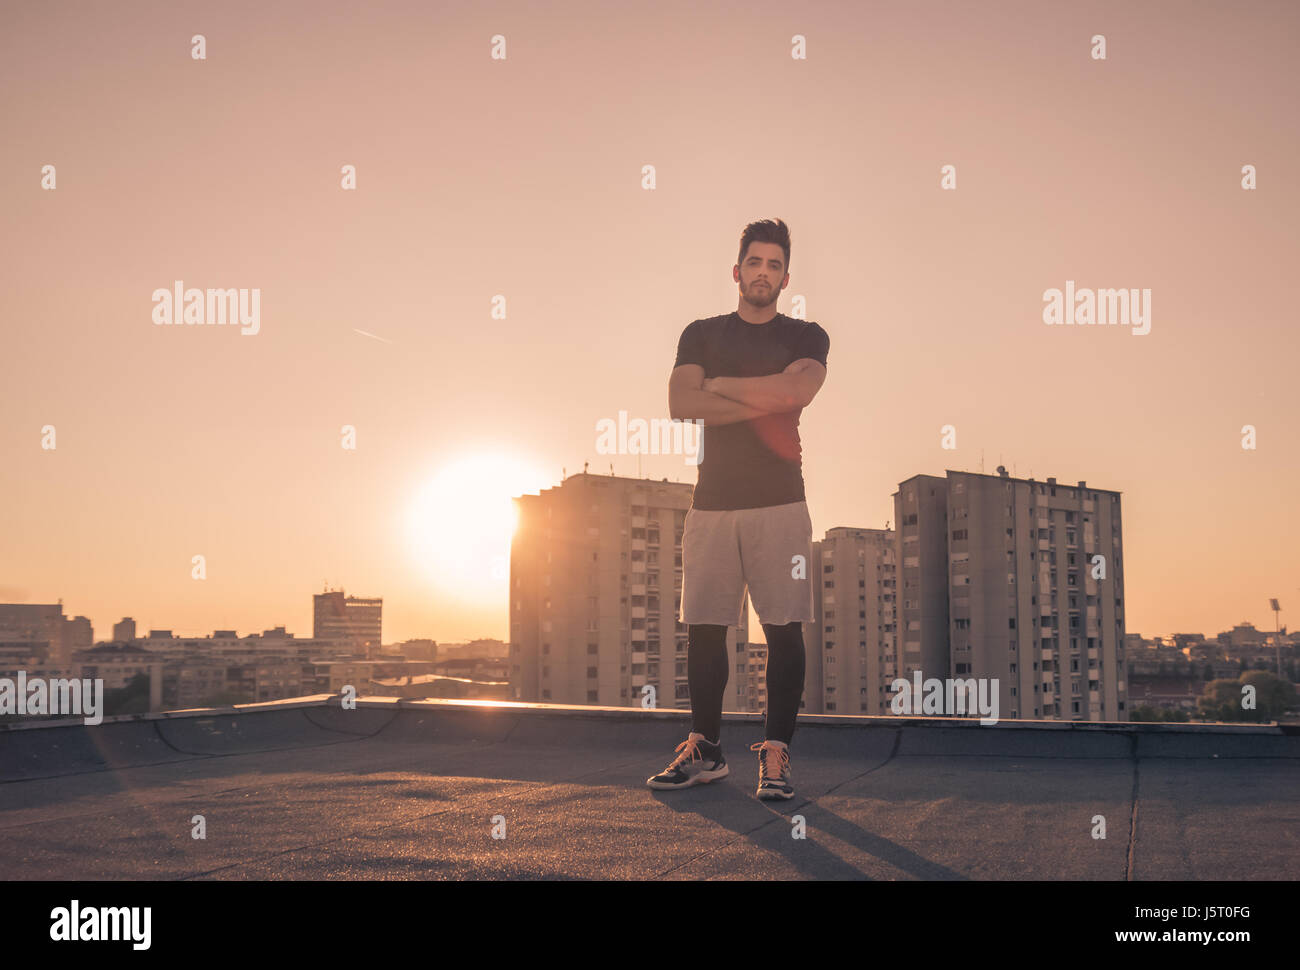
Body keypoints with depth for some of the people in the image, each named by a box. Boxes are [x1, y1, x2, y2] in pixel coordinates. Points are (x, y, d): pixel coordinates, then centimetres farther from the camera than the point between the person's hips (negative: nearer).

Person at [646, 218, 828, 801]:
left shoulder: (806, 337, 11)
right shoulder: (702, 334, 16)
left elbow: (797, 389, -12)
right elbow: (680, 403, -2)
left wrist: (720, 385, -3)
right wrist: (762, 406, -8)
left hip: (780, 502, -2)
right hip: (712, 501, 2)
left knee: (784, 628, -7)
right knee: (703, 627, 1)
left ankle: (776, 752, -2)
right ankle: (704, 749, 11)